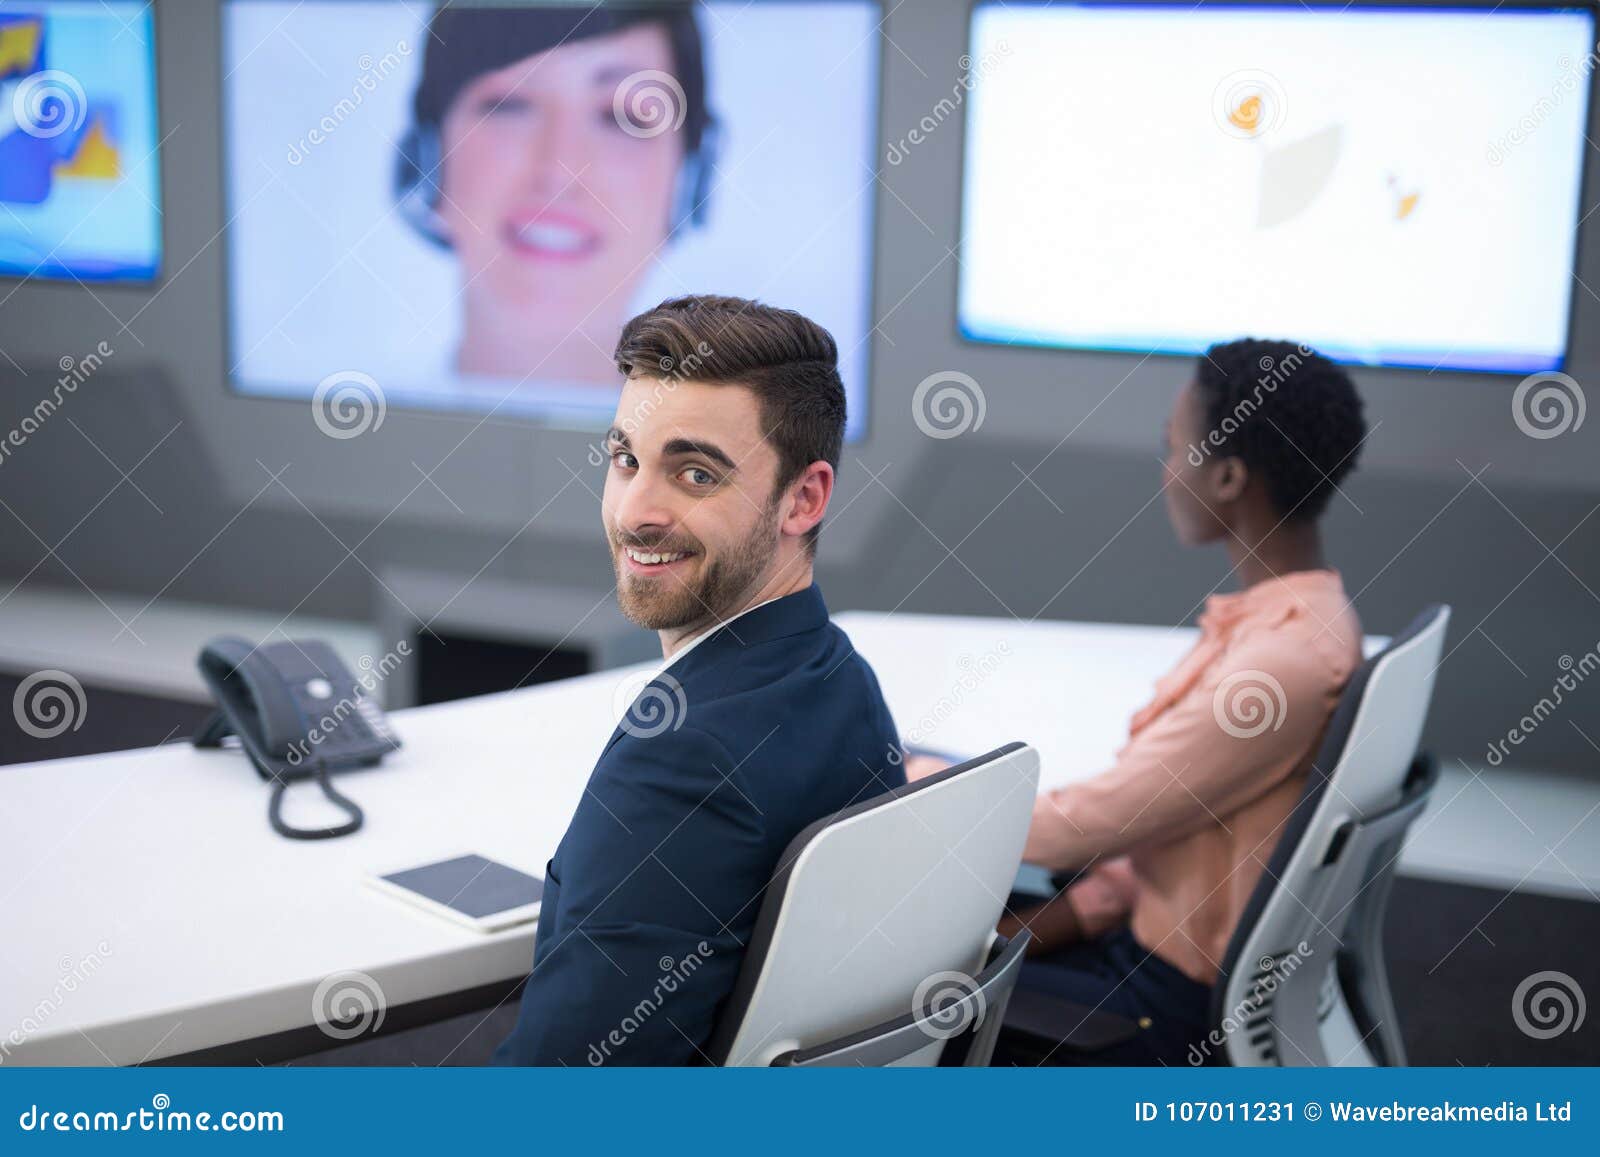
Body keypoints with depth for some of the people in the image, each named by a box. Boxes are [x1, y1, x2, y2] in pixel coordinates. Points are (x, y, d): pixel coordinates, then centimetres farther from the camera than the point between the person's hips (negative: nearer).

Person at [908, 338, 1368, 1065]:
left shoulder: (1282, 662, -28)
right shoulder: (1306, 618, 3)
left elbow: (1088, 827, -22)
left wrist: (911, 781, -8)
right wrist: (1067, 916, 2)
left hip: (1177, 1006, -8)